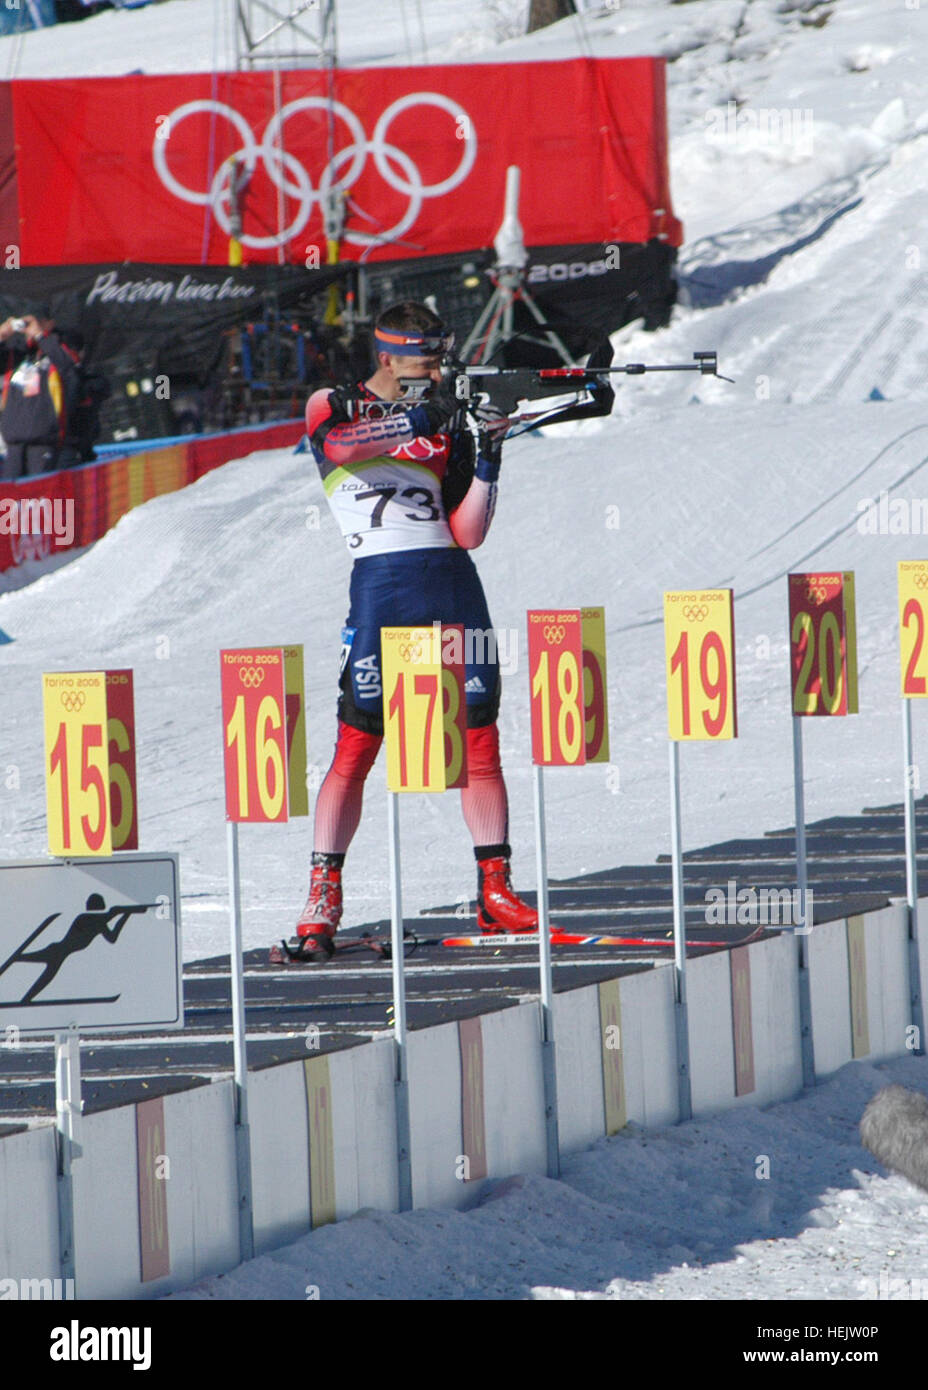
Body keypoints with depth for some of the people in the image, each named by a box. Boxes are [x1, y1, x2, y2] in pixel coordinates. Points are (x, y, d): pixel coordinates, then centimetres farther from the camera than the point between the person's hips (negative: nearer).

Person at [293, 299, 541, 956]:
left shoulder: (447, 422, 16)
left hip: (454, 584, 4)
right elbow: (340, 440, -18)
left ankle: (495, 891, 8)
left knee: (481, 742, 2)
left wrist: (487, 459, -3)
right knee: (357, 745, -8)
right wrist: (415, 419, -23)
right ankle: (322, 900, -5)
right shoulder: (333, 406, 7)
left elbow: (468, 533, 9)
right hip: (382, 582, -4)